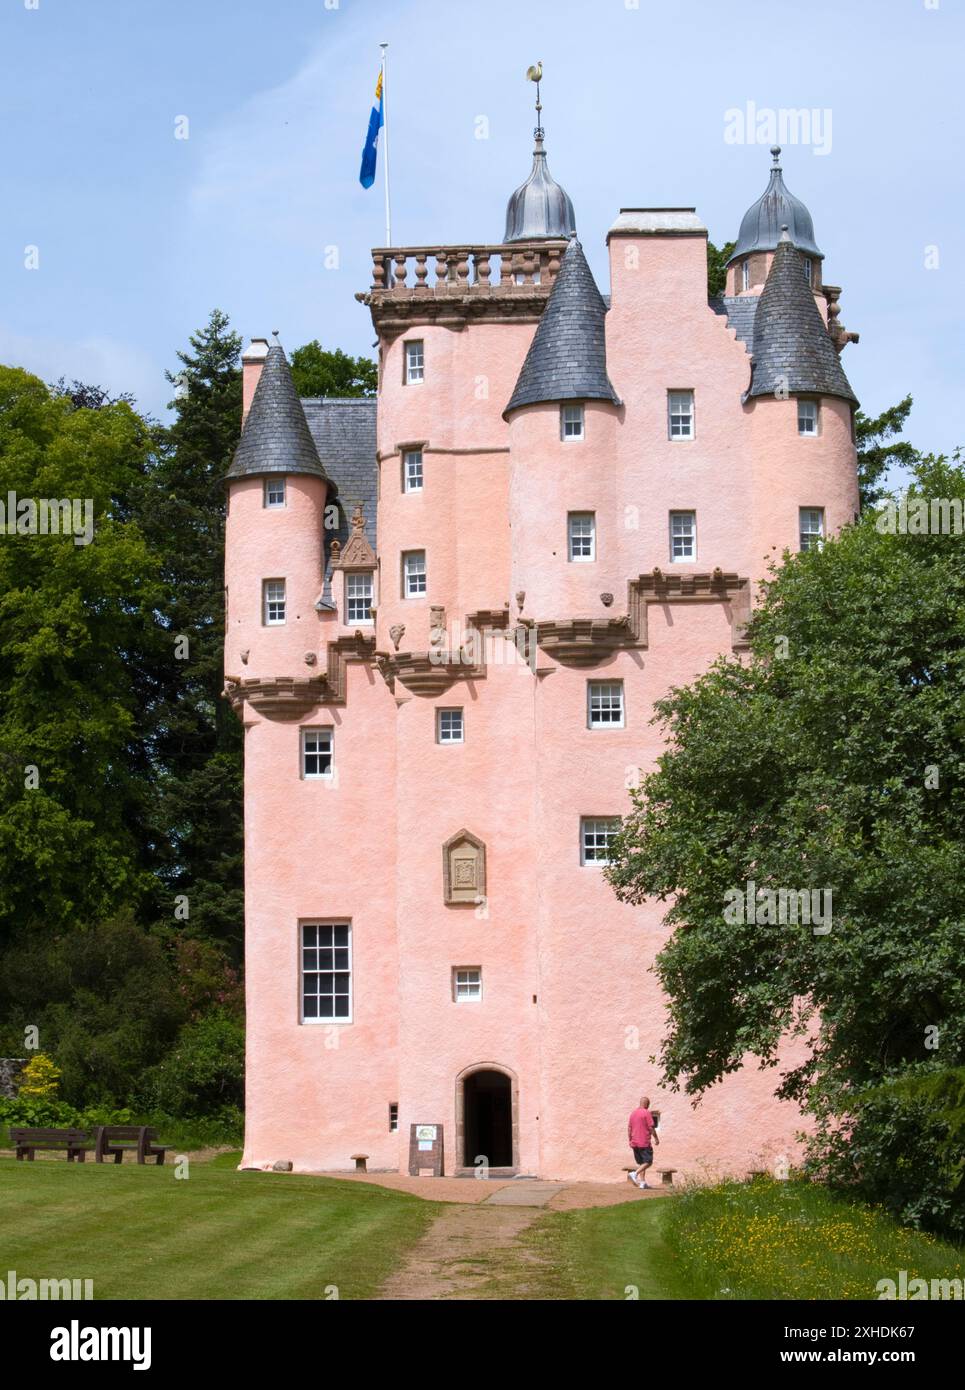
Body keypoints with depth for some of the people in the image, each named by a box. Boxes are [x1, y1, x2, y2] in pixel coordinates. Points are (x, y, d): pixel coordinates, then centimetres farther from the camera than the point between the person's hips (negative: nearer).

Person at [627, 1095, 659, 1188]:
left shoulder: (633, 1113, 11)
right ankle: (635, 1174, -23)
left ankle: (643, 1183, 10)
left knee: (641, 1163, 14)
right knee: (648, 1162, -4)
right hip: (644, 1143, -7)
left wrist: (630, 1140, 19)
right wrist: (656, 1138, -2)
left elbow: (629, 1128, 13)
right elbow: (651, 1127, -12)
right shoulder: (646, 1113, -9)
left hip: (634, 1143, 7)